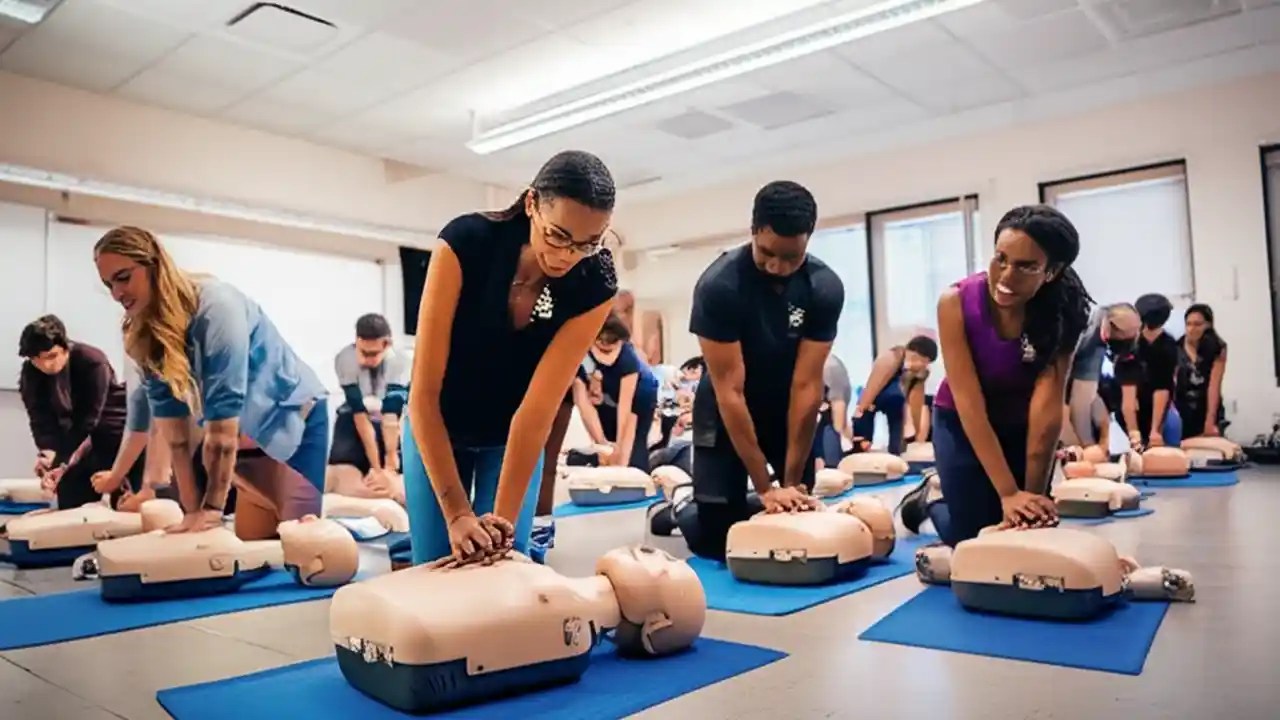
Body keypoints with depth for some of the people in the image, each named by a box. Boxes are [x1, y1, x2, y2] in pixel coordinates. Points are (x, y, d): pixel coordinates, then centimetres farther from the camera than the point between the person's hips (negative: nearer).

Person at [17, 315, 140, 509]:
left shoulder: (92, 362, -24)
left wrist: (62, 463, -26)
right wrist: (47, 454, -34)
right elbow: (41, 420, -14)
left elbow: (89, 420, -24)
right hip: (78, 440, 5)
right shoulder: (30, 374, -9)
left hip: (117, 433, -5)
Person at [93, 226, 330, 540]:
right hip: (249, 434, 7)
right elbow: (169, 415, -9)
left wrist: (213, 507, -27)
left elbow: (224, 407, -29)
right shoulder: (143, 336, -5)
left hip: (294, 419, -7)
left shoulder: (215, 305, -28)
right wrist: (192, 509, -13)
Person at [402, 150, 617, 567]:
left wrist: (504, 518, -27)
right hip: (436, 429, -1)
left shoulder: (596, 284, -25)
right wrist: (456, 513, -30)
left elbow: (538, 408, -26)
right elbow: (424, 391, -29)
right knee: (435, 565, 1)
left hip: (513, 436, 1)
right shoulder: (465, 242, -30)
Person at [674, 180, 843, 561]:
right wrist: (766, 487, -26)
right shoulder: (718, 284, -28)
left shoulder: (826, 287, -19)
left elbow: (807, 386, -19)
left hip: (788, 408, 3)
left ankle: (754, 506, 33)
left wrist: (792, 482, -19)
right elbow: (729, 390, -27)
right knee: (717, 539, -6)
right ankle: (676, 511, 25)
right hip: (726, 412, -3)